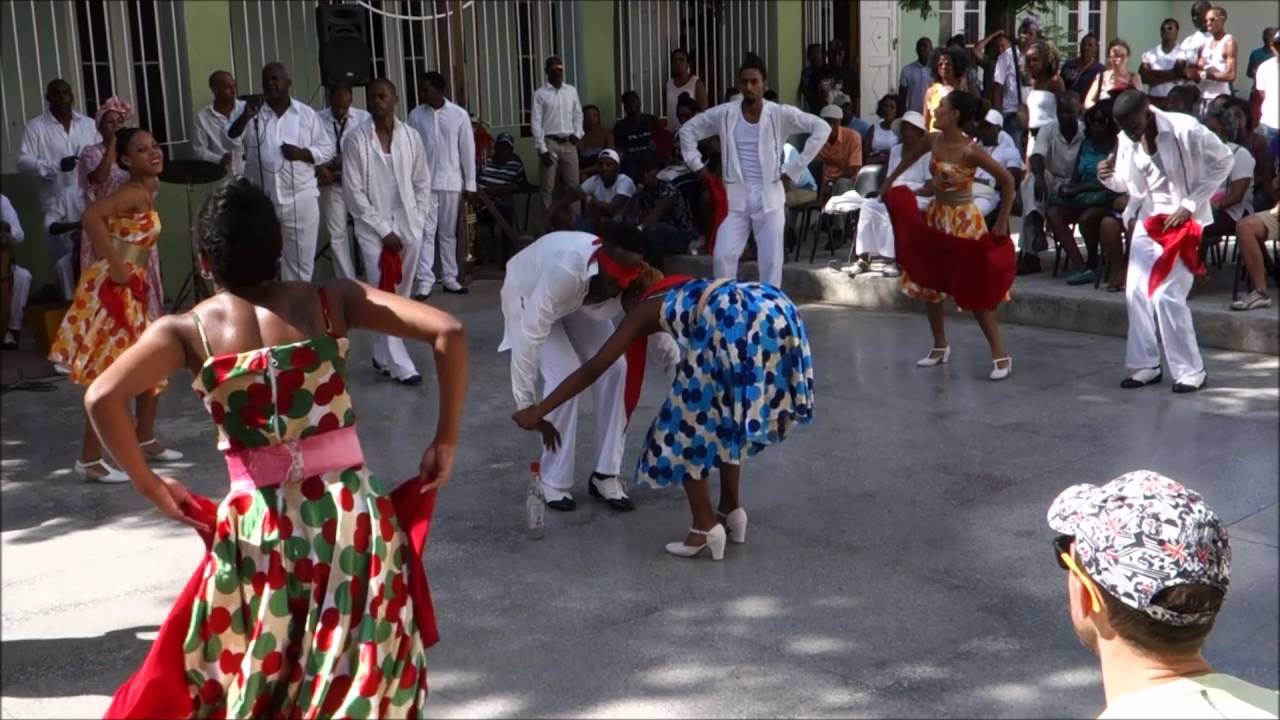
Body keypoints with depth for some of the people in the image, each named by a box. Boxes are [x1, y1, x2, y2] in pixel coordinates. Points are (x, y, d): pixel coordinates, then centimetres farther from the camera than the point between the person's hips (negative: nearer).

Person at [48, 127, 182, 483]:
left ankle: (145, 439, 32)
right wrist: (115, 265, -26)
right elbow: (91, 215, -31)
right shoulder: (134, 192, -17)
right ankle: (89, 459, 1)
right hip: (113, 289, -10)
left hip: (133, 290, 10)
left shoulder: (147, 191, 12)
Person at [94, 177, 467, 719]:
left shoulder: (187, 331, -2)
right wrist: (445, 441, 0)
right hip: (353, 514, 0)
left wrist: (148, 484, -1)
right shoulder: (330, 301, -1)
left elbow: (102, 398, -15)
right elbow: (448, 333, -7)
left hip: (258, 525, 0)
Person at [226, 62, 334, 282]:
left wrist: (302, 153, -12)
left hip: (300, 199, 0)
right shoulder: (251, 112, 4)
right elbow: (228, 141, -6)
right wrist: (246, 115, -20)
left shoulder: (307, 114, 5)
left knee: (301, 261, 6)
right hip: (261, 200, 0)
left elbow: (327, 149, 6)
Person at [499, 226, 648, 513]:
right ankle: (554, 482, -3)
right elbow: (530, 335, -43)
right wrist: (525, 401, -39)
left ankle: (605, 475, 3)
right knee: (564, 378, -20)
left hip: (579, 300, 5)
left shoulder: (628, 278, -30)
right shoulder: (566, 270, -47)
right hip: (530, 296, -5)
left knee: (615, 369, -10)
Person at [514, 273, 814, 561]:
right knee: (727, 414, 26)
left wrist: (538, 411, 25)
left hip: (738, 326, -7)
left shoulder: (645, 310, 21)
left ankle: (705, 527, 14)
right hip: (779, 312, 7)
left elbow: (593, 368, 20)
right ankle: (731, 510, 34)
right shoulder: (685, 293, 38)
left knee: (689, 421, 11)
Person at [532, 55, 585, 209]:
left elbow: (578, 115, 17)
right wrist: (542, 149, -12)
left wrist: (577, 133, -2)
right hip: (550, 143, -4)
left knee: (573, 185, 4)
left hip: (569, 143, 4)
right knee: (548, 187, -3)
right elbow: (535, 123, -6)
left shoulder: (571, 91, 10)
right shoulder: (540, 94, -2)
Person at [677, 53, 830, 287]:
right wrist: (696, 165, 2)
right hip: (735, 199, 1)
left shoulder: (780, 114, -6)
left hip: (769, 198, -1)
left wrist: (795, 168, -9)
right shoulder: (724, 114, -1)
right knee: (722, 256, -6)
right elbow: (688, 130, 10)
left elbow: (822, 128, -8)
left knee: (771, 261, -1)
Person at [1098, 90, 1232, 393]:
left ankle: (1190, 371, 1)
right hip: (1147, 219, 6)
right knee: (1136, 292, 2)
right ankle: (1145, 366, 15)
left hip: (1181, 219, -6)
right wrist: (1108, 178, -15)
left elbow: (1223, 161, -9)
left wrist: (1190, 204, -14)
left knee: (1167, 296, -12)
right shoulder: (1126, 140, -2)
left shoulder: (1186, 129, -19)